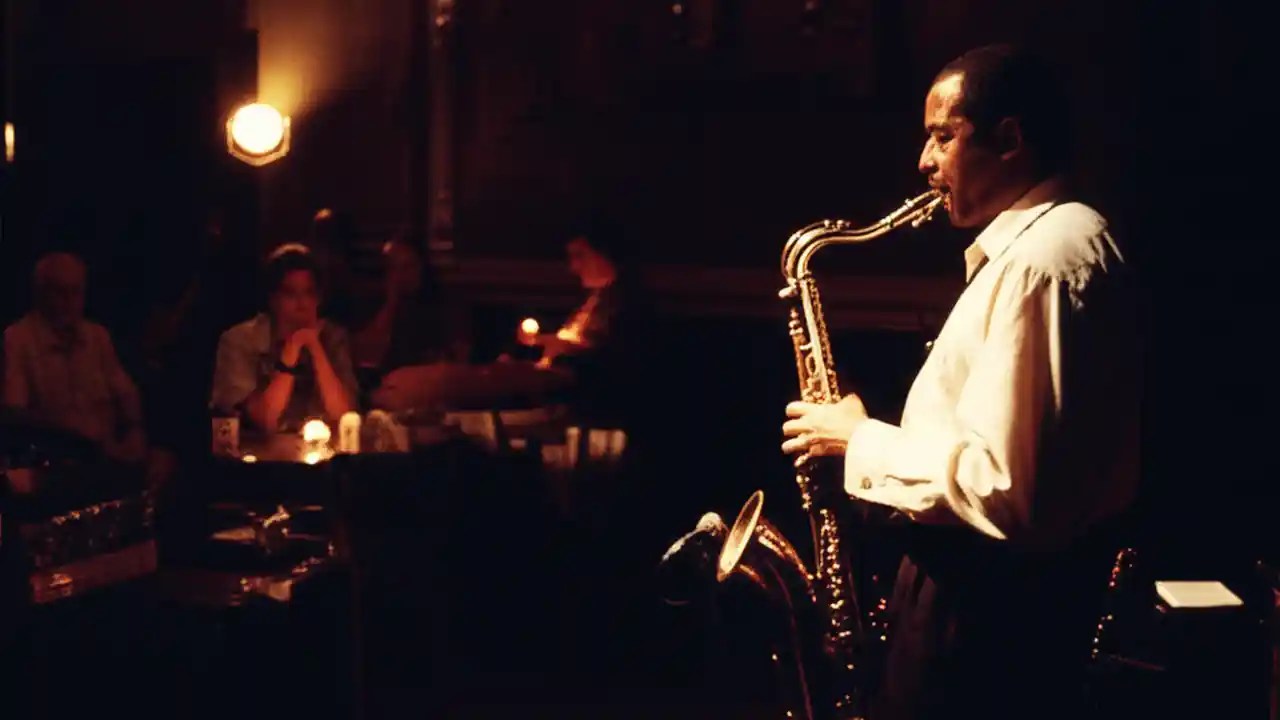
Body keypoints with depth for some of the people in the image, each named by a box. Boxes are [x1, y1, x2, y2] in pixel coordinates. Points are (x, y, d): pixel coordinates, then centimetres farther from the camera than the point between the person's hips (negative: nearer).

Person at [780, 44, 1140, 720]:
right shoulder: (1061, 237, 13)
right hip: (1002, 584, 10)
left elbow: (1000, 486, -27)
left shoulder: (1042, 258, -21)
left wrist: (861, 441, -15)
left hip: (989, 597, -10)